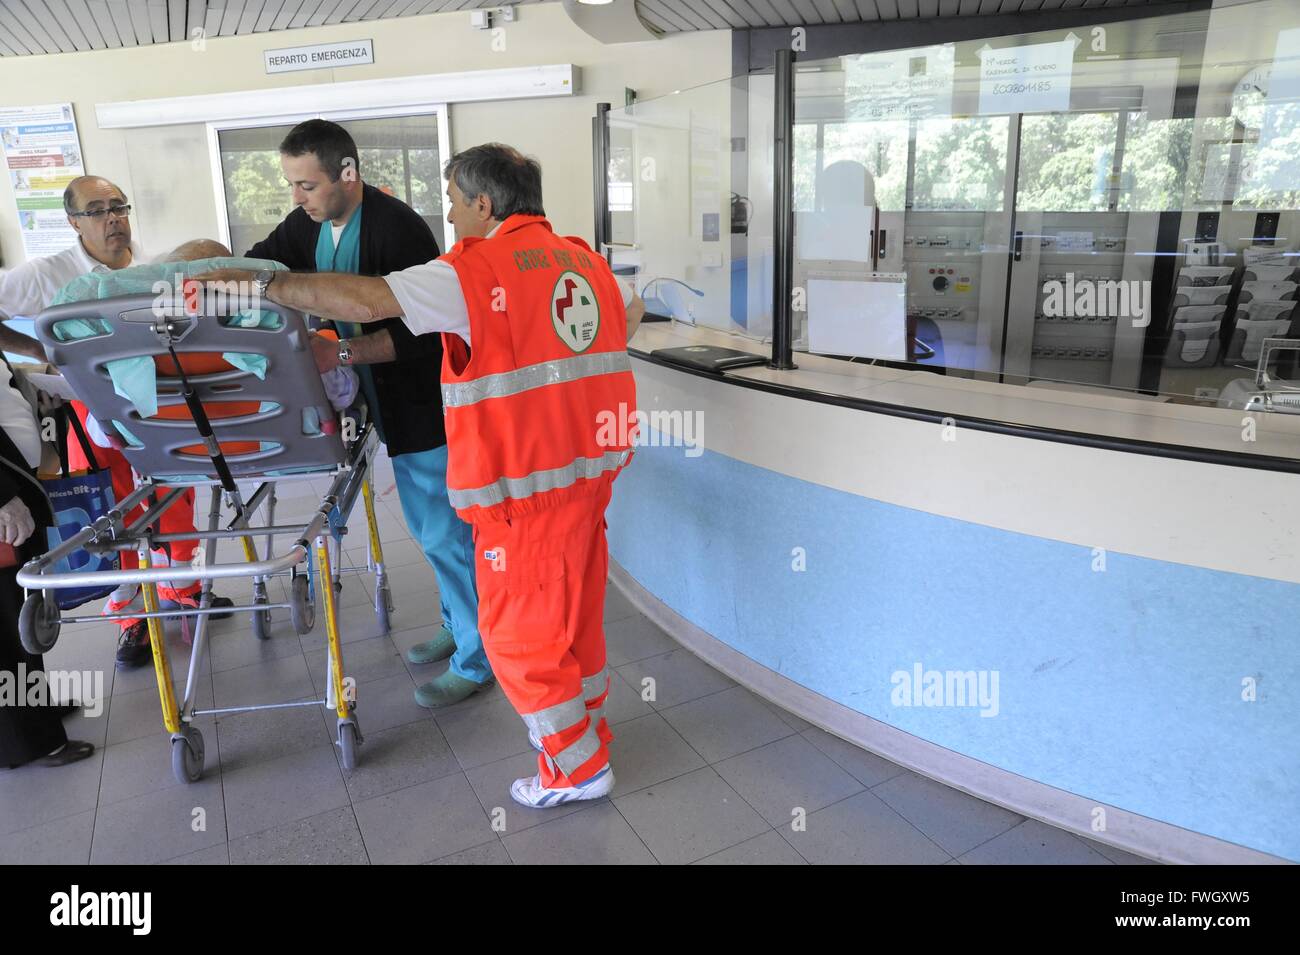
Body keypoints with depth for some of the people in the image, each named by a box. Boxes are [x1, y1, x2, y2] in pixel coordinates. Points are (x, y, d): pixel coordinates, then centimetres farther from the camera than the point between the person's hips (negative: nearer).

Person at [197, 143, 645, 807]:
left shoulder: (474, 269, -12)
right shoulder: (585, 259, 11)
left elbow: (363, 301, -20)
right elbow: (630, 311, 29)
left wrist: (255, 284, -11)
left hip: (528, 481, -8)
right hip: (592, 463, 8)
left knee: (519, 628, 7)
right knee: (576, 608, 21)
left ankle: (578, 766, 20)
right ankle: (586, 725, 38)